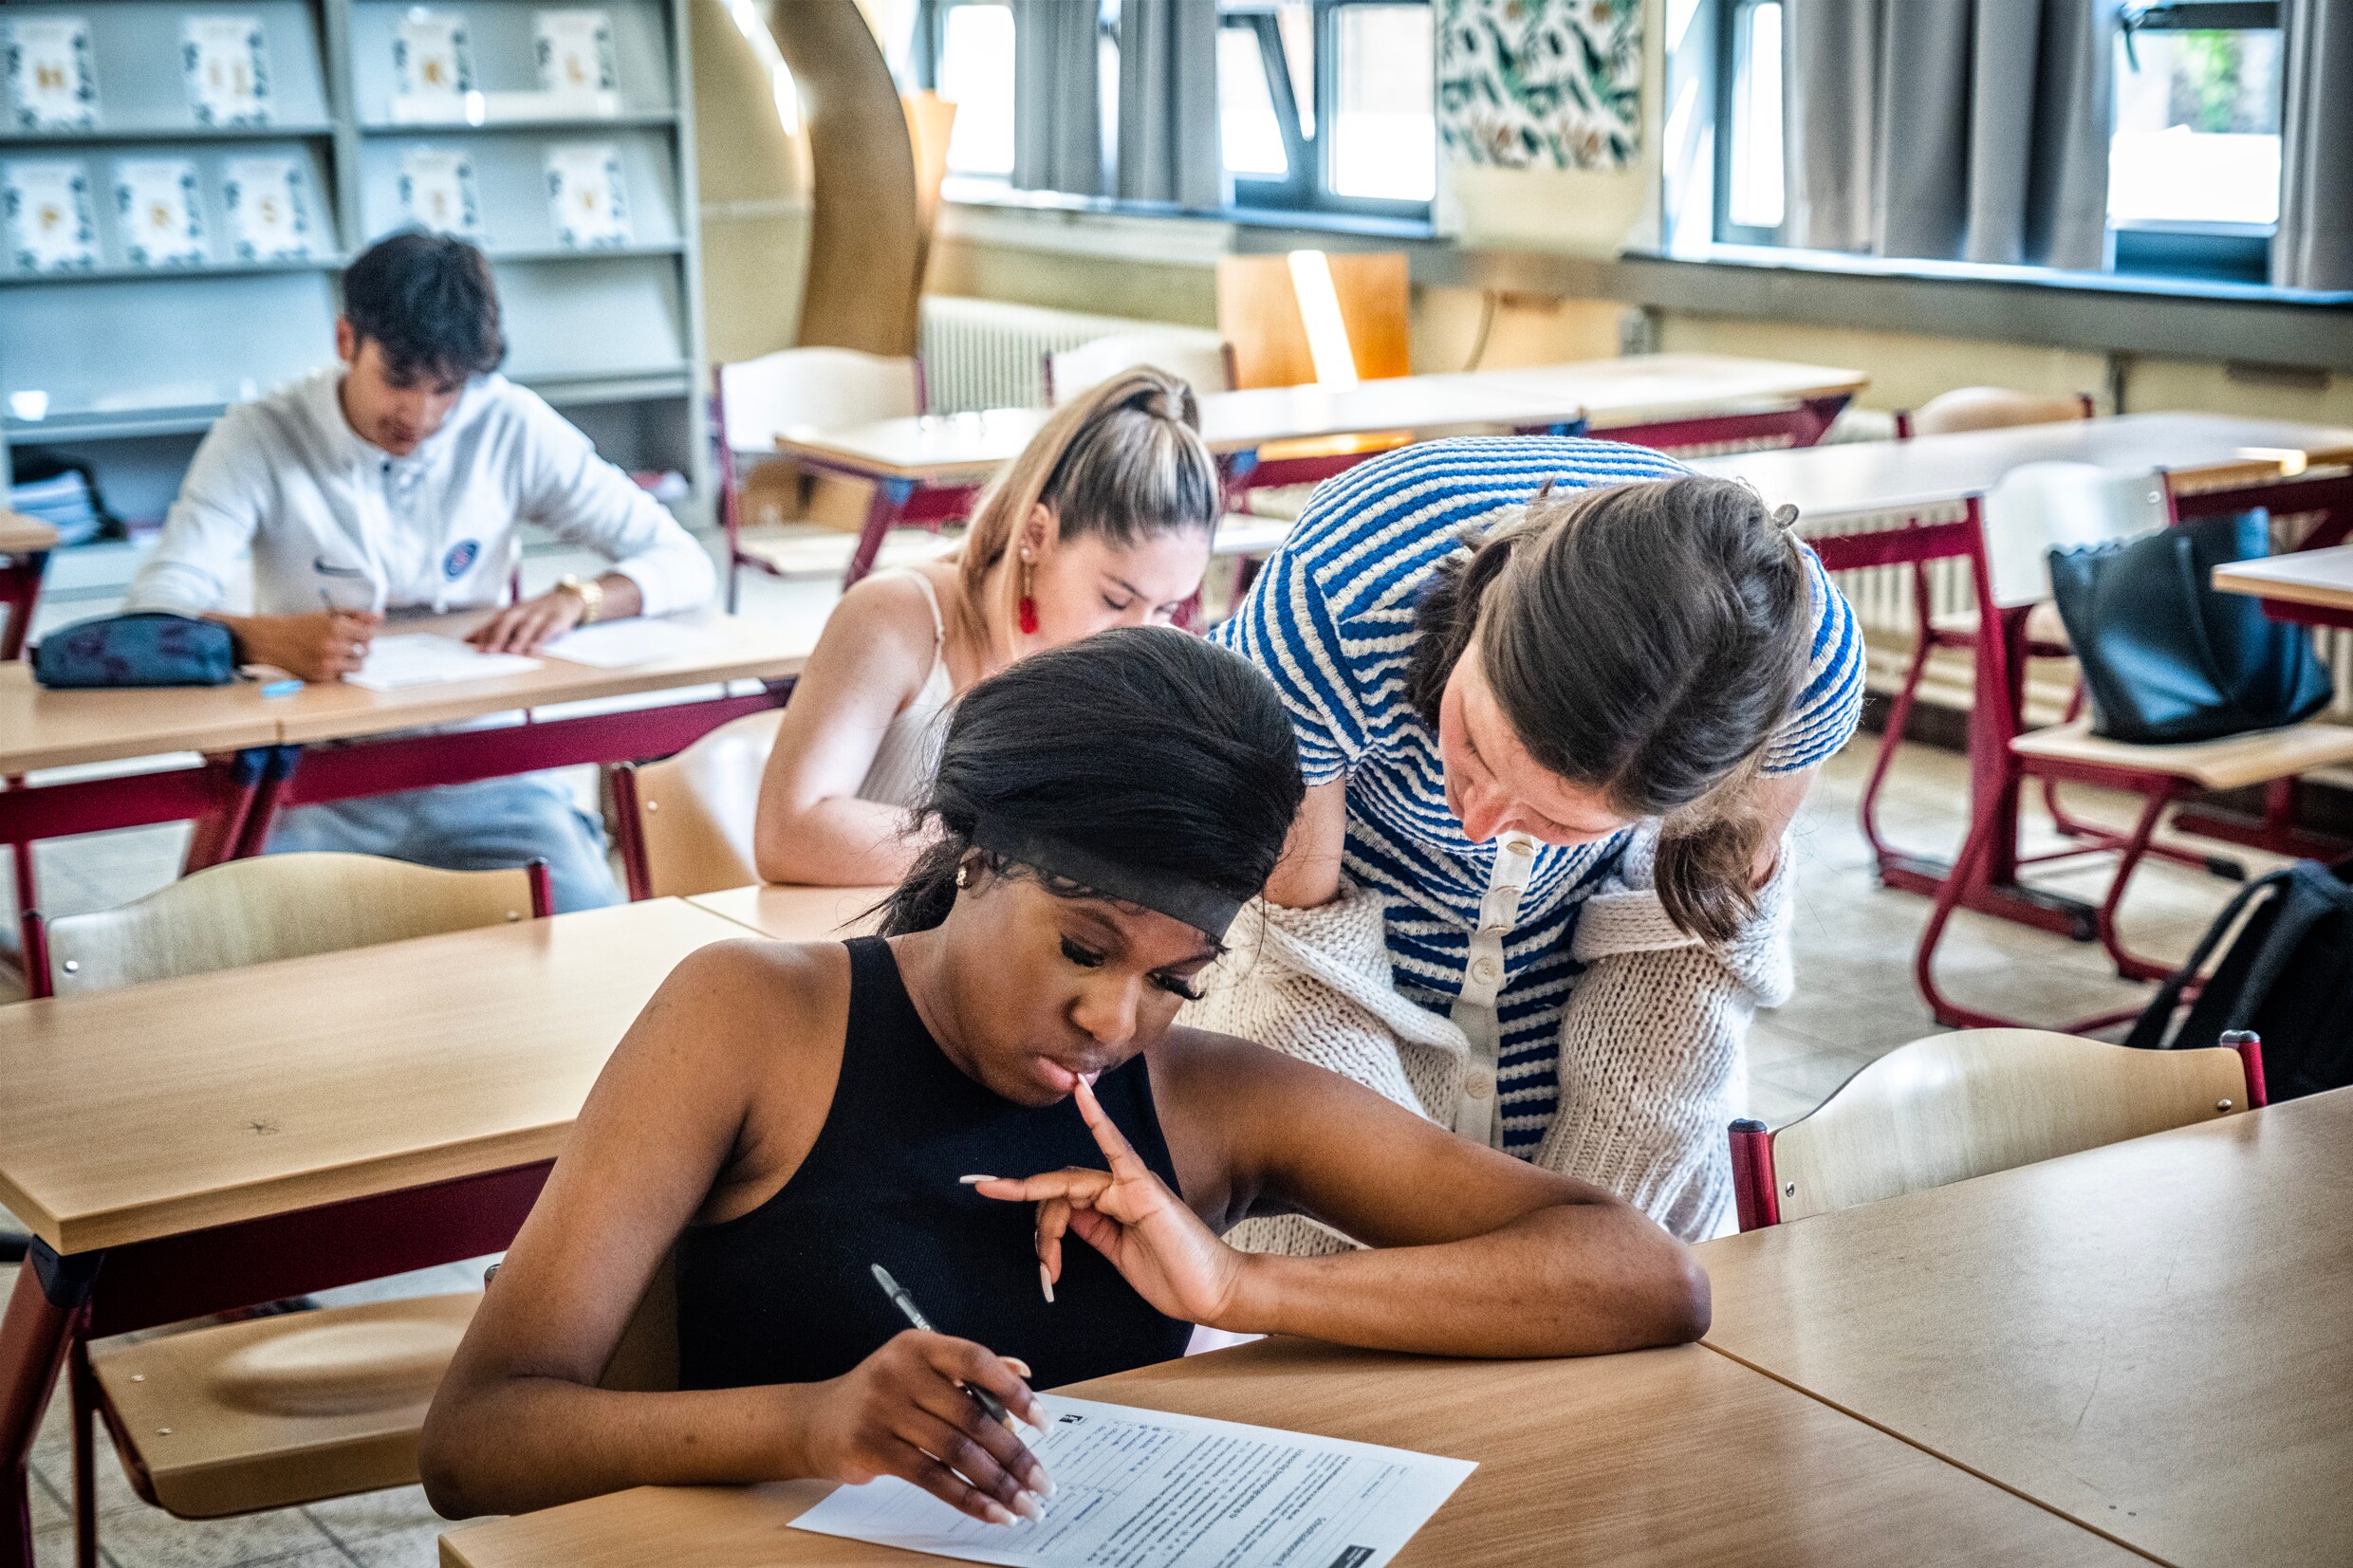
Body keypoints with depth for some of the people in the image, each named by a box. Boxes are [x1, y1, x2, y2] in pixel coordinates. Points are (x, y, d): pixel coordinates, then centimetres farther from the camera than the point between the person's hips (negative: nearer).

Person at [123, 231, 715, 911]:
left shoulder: (512, 429, 0)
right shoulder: (260, 439, -5)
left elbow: (684, 563, 0)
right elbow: (154, 607, -16)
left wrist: (576, 598, -22)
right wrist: (272, 639, -38)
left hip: (486, 773, 1)